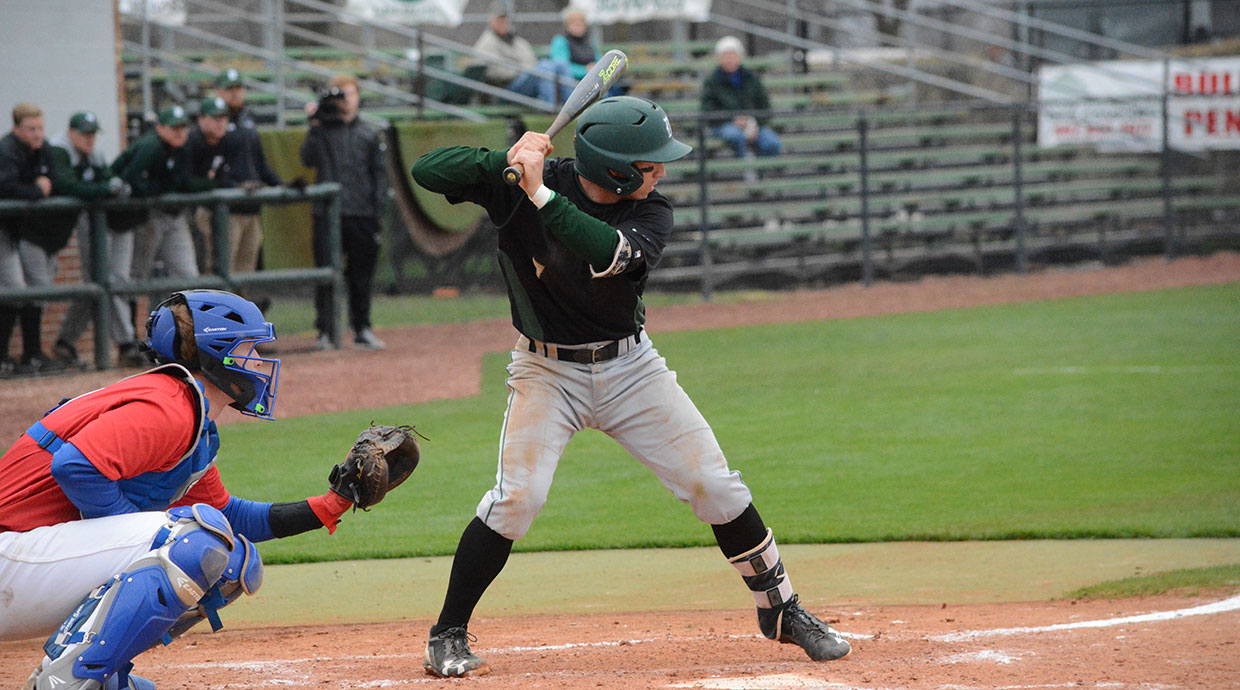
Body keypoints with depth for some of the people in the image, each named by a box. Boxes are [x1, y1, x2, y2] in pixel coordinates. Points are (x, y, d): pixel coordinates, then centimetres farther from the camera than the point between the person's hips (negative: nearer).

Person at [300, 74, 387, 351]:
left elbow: (378, 173, 12)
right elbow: (309, 159, -9)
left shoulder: (368, 134, 12)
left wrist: (378, 209, 3)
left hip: (362, 214, 2)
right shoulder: (322, 130, 6)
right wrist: (314, 127, -16)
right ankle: (324, 331, -2)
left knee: (361, 275, 6)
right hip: (328, 214, -2)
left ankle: (362, 330, 14)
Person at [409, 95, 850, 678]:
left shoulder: (650, 213, -11)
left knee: (715, 485, 0)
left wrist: (541, 196, -40)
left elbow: (610, 253, -32)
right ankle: (447, 636, -4)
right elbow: (427, 170, -19)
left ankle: (781, 610, 17)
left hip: (629, 366, 3)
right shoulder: (520, 185, -14)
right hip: (548, 369, -3)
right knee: (518, 495, -19)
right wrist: (503, 161, -34)